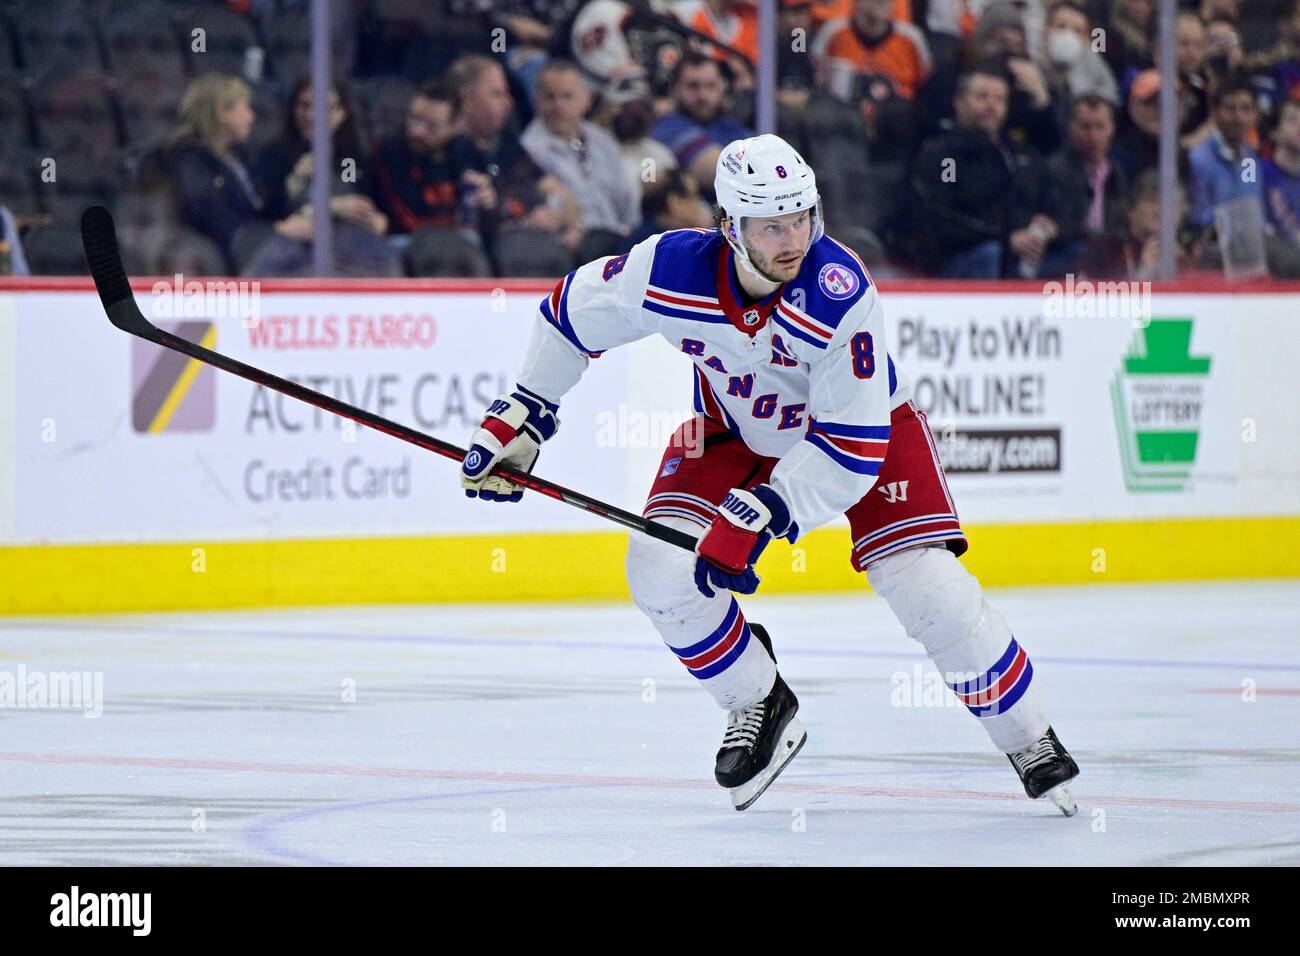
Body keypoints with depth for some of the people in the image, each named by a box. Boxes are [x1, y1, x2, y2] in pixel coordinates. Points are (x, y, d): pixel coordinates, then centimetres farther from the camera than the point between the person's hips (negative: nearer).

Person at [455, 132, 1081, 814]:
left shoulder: (841, 293, -36)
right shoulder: (670, 268, -28)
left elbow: (853, 446, -34)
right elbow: (571, 312, -7)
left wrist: (761, 517, -40)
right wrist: (523, 415, -5)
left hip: (865, 423, -3)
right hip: (734, 430, 3)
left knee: (928, 590, -16)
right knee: (659, 570, -15)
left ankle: (1028, 741, 6)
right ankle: (761, 708, 8)